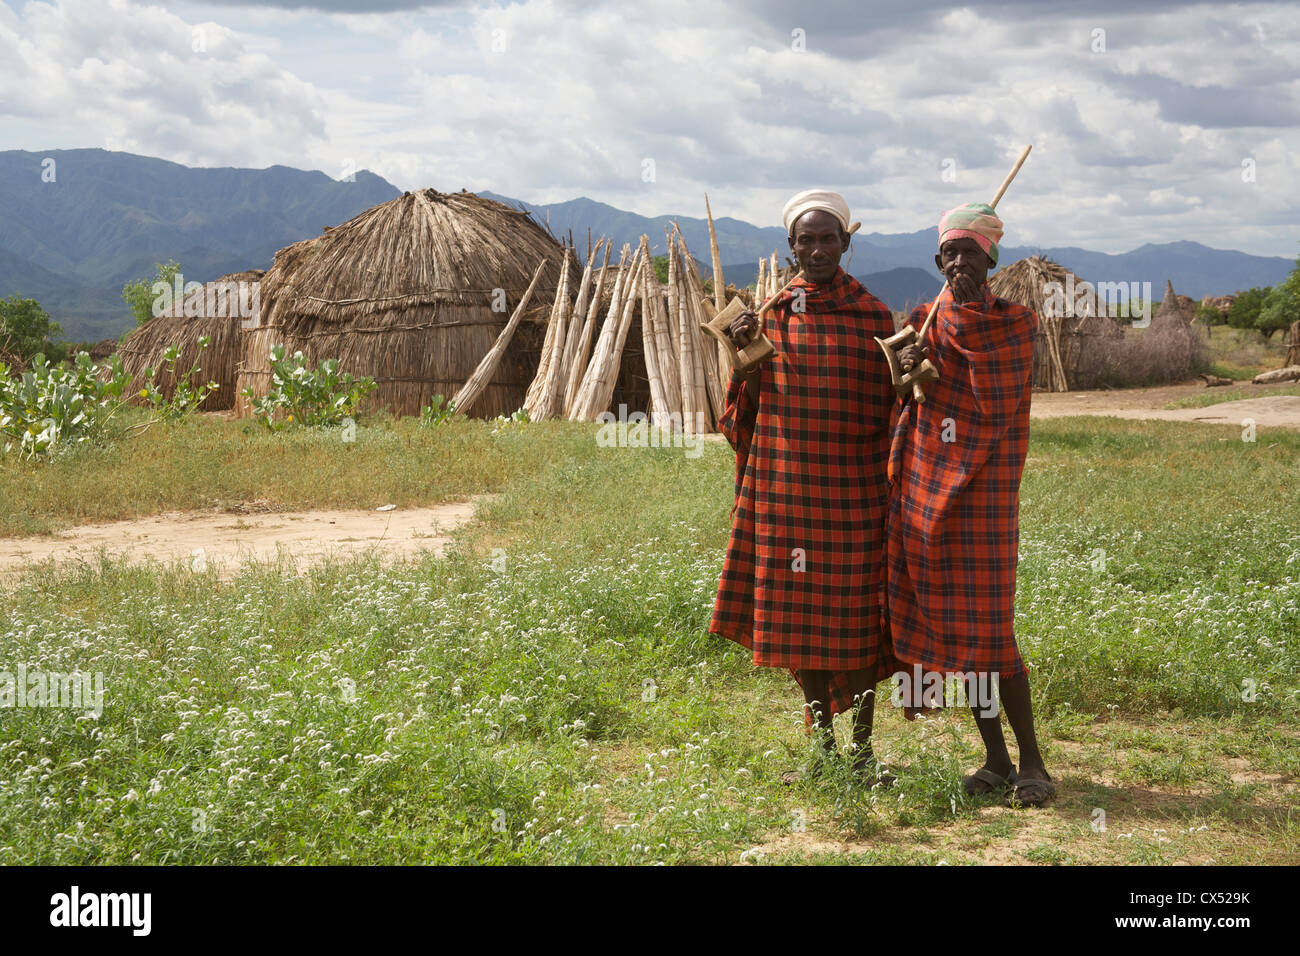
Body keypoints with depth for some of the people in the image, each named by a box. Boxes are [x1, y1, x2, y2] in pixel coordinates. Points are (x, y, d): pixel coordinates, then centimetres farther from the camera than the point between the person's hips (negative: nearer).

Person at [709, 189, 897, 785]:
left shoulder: (872, 316, 2)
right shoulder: (773, 315, 7)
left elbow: (886, 411, 4)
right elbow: (751, 409, 8)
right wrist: (743, 356, -7)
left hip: (852, 489, -2)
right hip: (786, 485, 2)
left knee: (854, 615, 0)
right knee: (801, 614, 7)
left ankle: (862, 747, 13)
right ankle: (822, 744, 21)